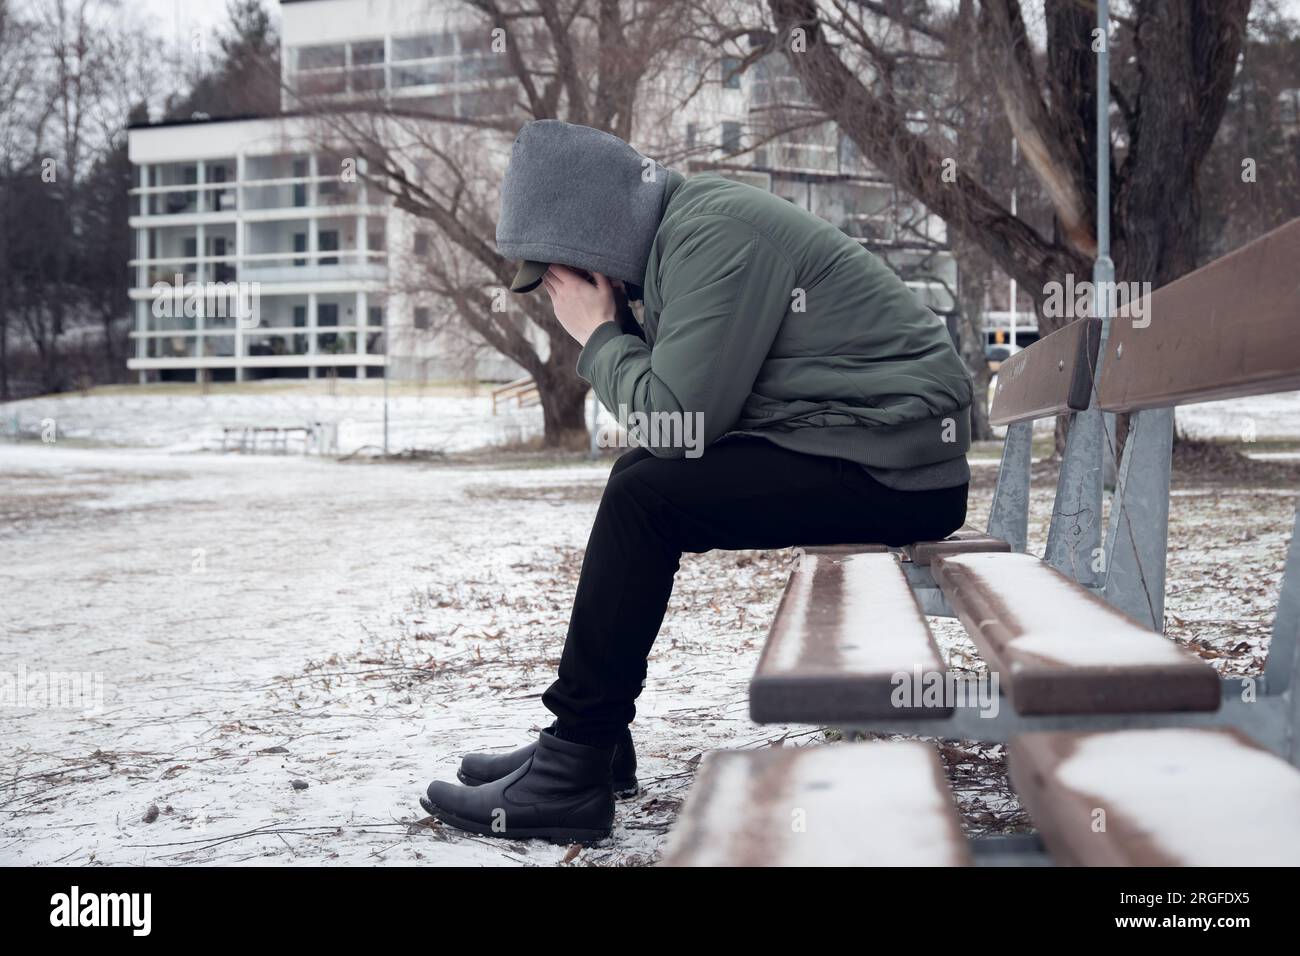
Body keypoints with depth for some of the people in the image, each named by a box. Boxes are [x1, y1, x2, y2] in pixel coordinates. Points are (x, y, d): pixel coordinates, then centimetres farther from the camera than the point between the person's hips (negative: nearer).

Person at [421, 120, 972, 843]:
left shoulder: (713, 233, -17)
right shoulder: (681, 226, 13)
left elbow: (677, 420, -22)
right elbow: (678, 420, 11)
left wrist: (598, 334, -7)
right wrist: (611, 329, -3)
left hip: (891, 463, -10)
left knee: (646, 498, -18)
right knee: (639, 477, 13)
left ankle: (572, 774, -11)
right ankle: (593, 740, 15)